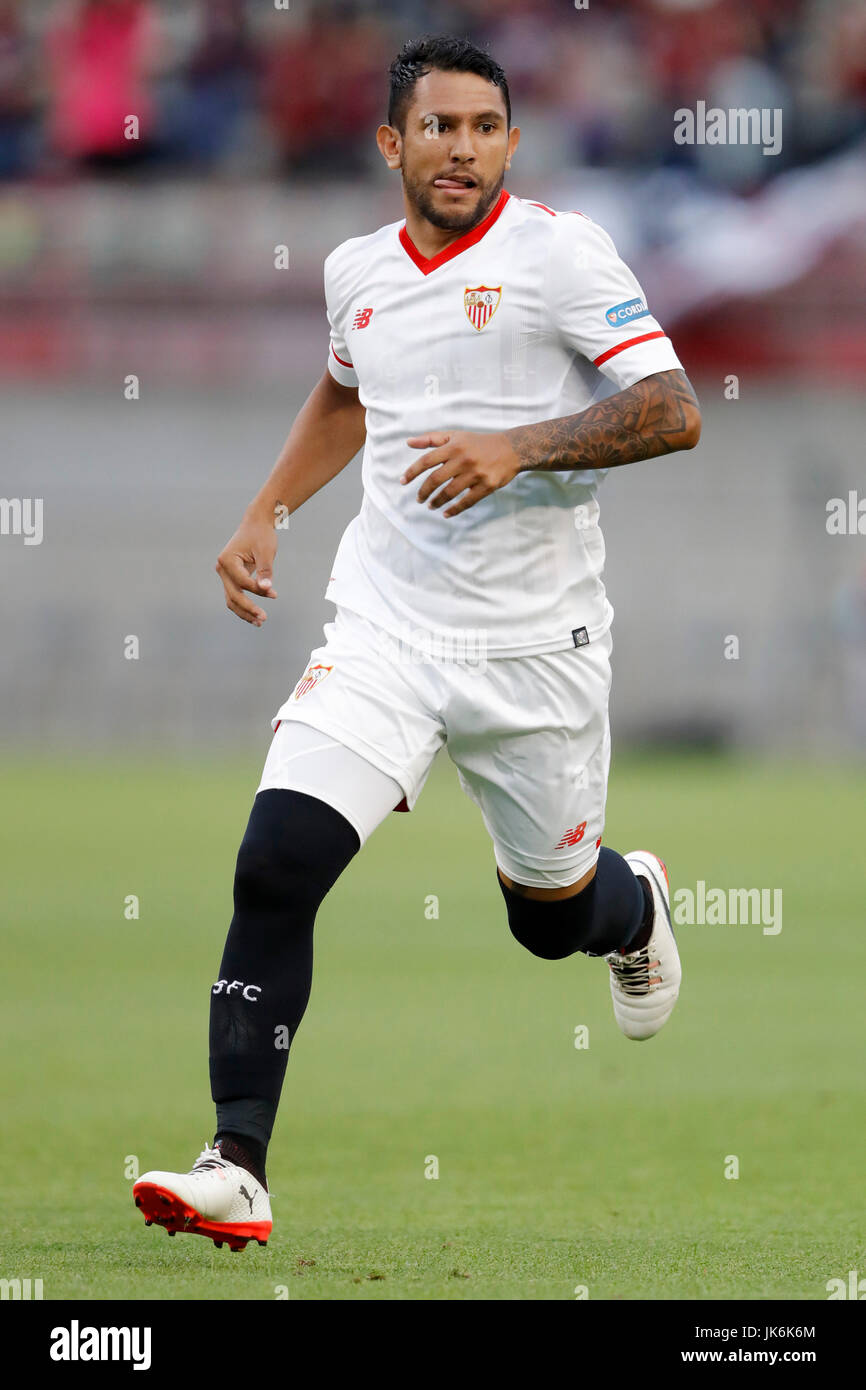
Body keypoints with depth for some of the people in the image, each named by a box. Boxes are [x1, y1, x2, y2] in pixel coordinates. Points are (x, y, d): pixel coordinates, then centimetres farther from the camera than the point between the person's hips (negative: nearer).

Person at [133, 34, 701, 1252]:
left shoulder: (558, 251, -8)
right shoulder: (358, 272, 9)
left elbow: (675, 413, -16)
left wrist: (518, 446, -26)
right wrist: (264, 515, 22)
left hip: (536, 641, -3)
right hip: (386, 629, 3)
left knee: (555, 916, 13)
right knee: (276, 864, -17)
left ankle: (639, 902, 53)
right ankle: (237, 1169, -16)